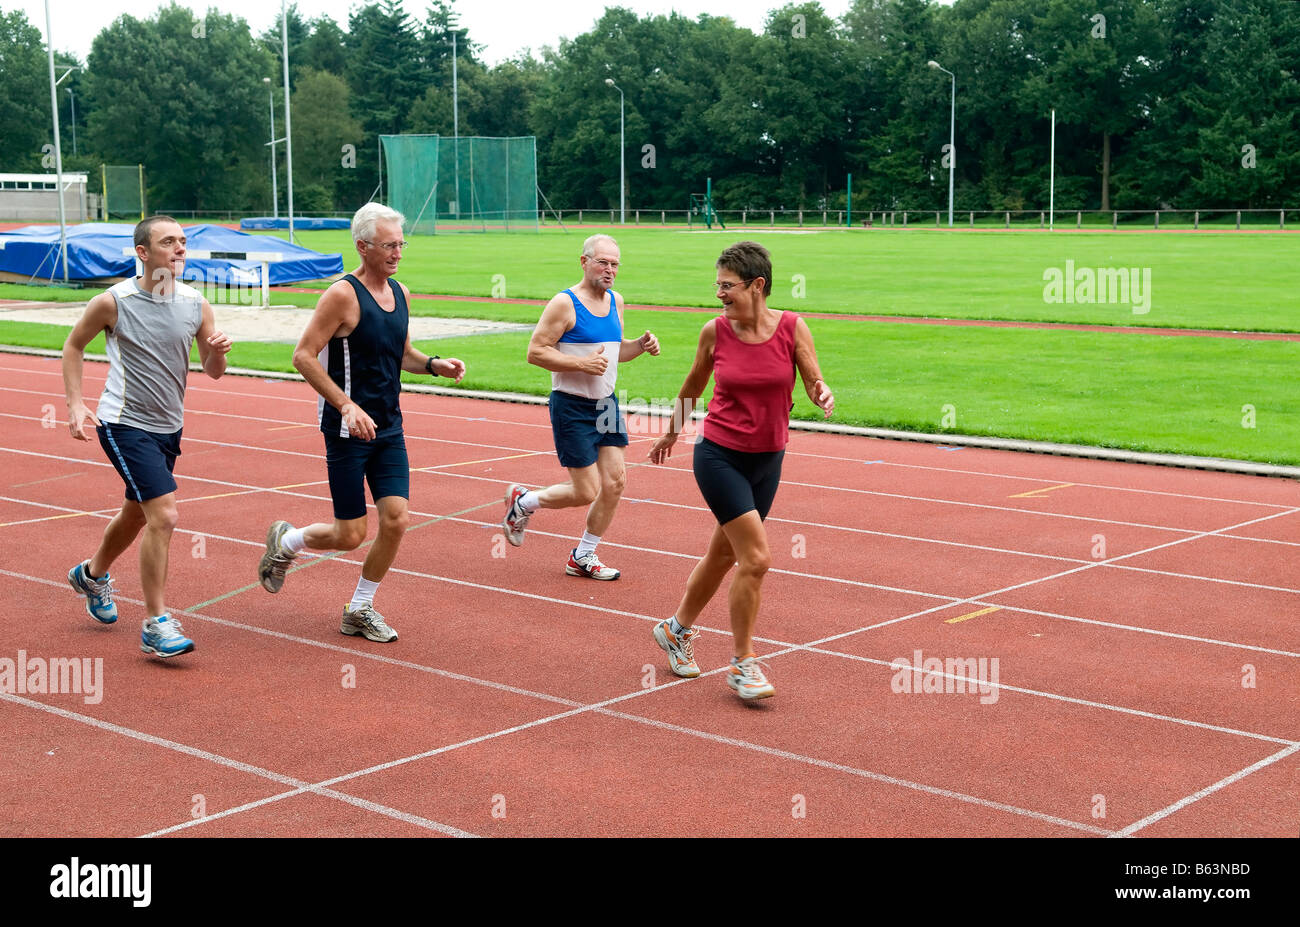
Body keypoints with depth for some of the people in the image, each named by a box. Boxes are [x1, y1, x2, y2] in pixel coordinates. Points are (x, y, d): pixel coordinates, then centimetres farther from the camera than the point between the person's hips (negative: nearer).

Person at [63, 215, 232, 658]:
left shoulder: (195, 304, -1)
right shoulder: (114, 301, -12)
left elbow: (213, 371, 5)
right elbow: (73, 345, 3)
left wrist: (217, 350, -18)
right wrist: (75, 404, -5)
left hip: (168, 426, 6)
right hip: (124, 424, -6)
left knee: (137, 513, 22)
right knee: (163, 515, -18)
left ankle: (92, 574, 52)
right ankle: (155, 625, -9)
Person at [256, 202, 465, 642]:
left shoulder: (400, 293, 9)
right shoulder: (343, 294, -15)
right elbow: (304, 356, -16)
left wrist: (433, 365, 2)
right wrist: (347, 405, -23)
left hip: (389, 429, 7)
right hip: (348, 430, -6)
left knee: (396, 520, -2)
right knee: (351, 535, -2)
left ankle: (360, 609, 16)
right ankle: (285, 542, 29)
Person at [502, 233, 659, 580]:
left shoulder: (615, 301, 10)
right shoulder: (564, 304, -14)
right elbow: (535, 352, -15)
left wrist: (641, 344, 2)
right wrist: (581, 363, -23)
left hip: (606, 403, 7)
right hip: (572, 407, -7)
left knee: (615, 481, 2)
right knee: (586, 492, -6)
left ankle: (583, 557, 18)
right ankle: (522, 502, 22)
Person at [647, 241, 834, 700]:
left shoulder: (792, 328, -9)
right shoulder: (715, 332, -8)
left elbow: (814, 384, -3)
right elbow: (693, 386, 9)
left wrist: (823, 394, -26)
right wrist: (671, 433, 21)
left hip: (768, 459, 3)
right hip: (719, 455, -3)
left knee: (723, 555, 16)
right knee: (756, 557, -13)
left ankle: (677, 629, 40)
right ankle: (743, 664, 3)